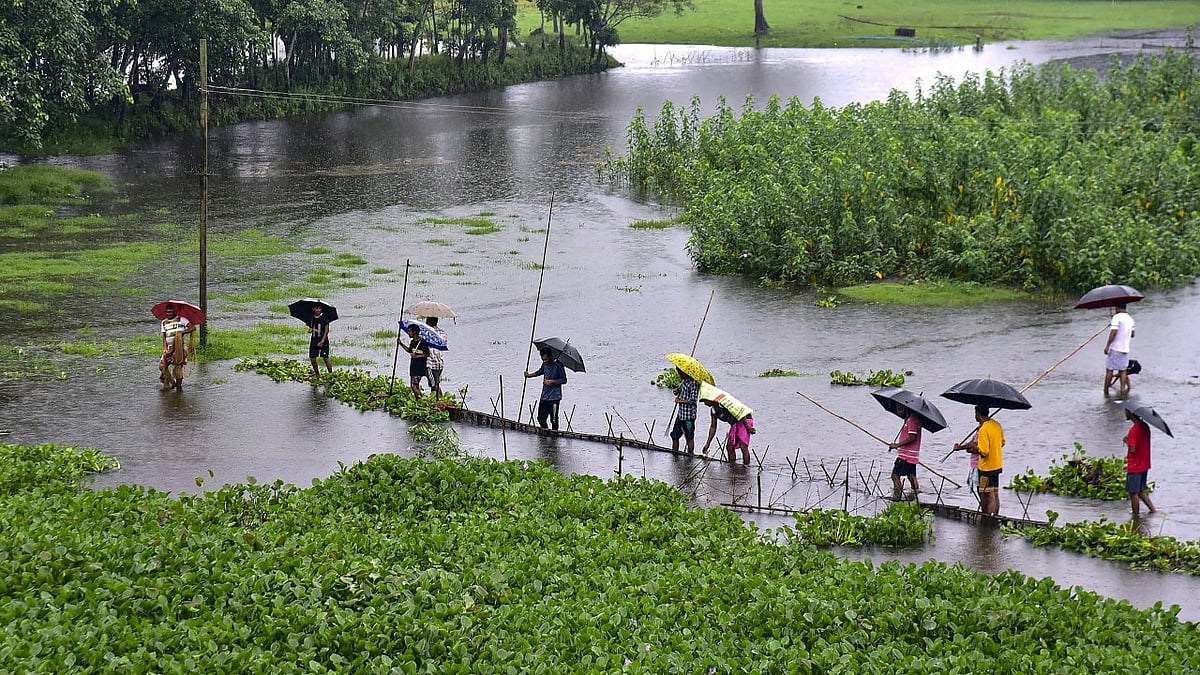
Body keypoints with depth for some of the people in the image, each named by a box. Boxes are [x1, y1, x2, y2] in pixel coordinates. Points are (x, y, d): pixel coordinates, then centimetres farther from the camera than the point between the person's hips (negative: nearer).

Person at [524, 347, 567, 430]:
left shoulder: (558, 365, -11)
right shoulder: (545, 364, 9)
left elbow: (564, 380, -8)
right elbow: (540, 371, 31)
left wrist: (552, 381, -17)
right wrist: (530, 375, 20)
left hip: (554, 397, -7)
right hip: (544, 397, 7)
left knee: (553, 420, -5)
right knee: (541, 418, 7)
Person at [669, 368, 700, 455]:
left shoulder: (694, 383, -16)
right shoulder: (684, 381, 10)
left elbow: (693, 399, -21)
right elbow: (680, 390, 24)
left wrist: (680, 401, -13)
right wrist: (677, 391, 1)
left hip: (688, 415, -9)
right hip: (680, 414, 9)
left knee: (689, 437, 1)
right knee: (675, 435, 14)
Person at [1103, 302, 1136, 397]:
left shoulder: (1116, 317, -10)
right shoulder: (1130, 319, 12)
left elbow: (1113, 332, -18)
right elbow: (1132, 334, 19)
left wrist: (1107, 346, -16)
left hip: (1115, 348, -6)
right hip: (1125, 349, 6)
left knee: (1109, 370, -1)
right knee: (1123, 370, 10)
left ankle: (1106, 391, 1)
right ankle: (1123, 390, 2)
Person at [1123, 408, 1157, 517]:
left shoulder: (1134, 429, -20)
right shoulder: (1145, 426, 7)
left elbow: (1132, 449, -24)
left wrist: (1126, 441, -8)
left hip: (1135, 467, -9)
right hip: (1144, 466, 9)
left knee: (1133, 493, 1)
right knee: (1141, 492, 19)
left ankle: (1136, 517, 6)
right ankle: (1153, 511, 16)